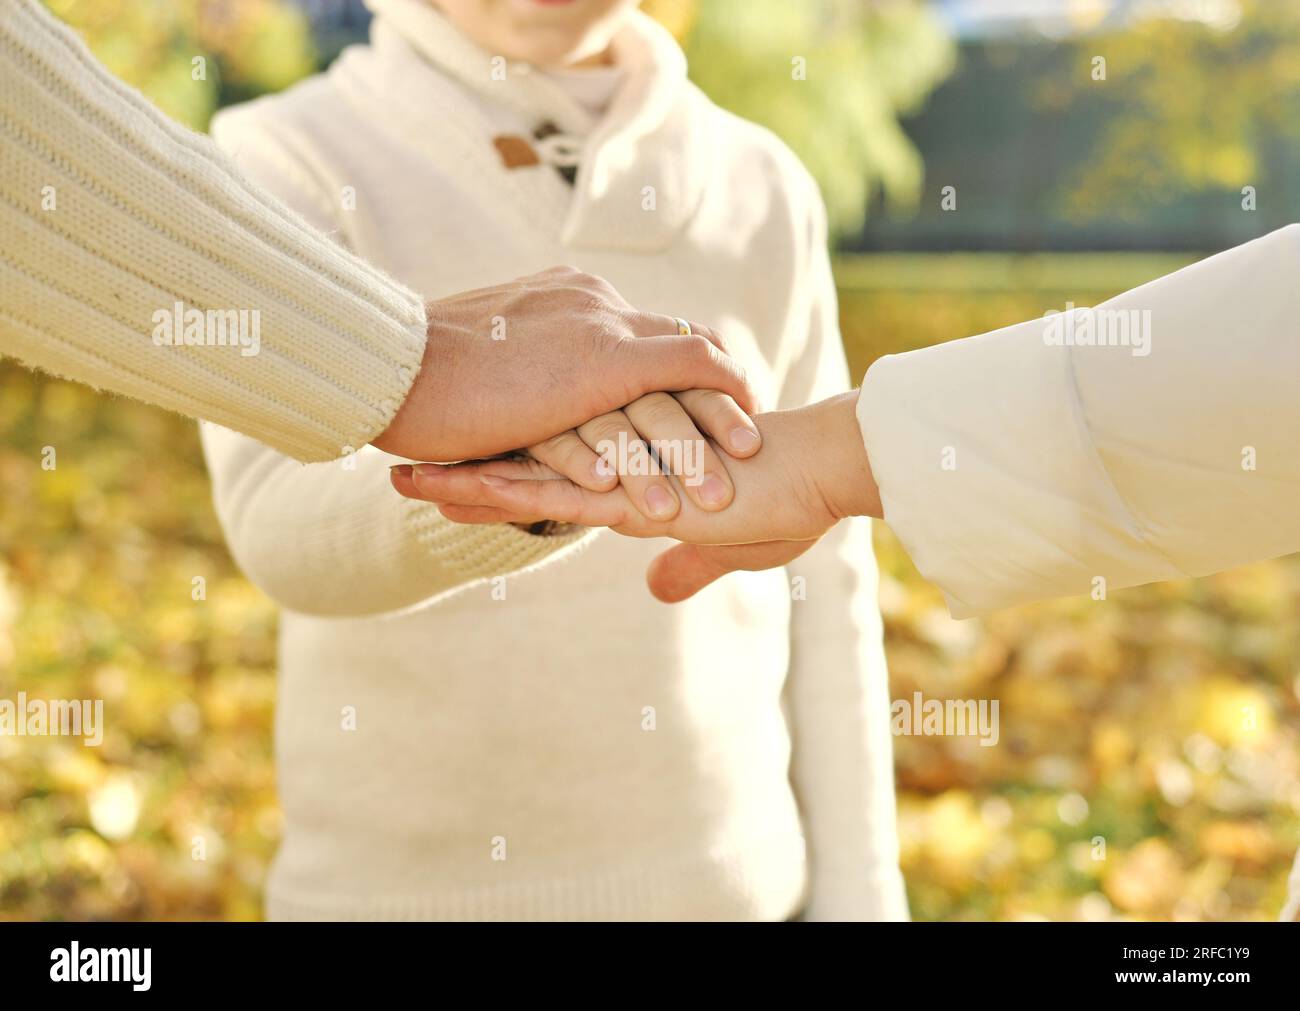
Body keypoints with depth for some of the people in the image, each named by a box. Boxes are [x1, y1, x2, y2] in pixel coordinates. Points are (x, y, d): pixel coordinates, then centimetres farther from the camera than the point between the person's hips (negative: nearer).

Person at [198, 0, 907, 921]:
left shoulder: (759, 190, 2)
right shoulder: (282, 166, -10)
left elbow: (816, 590, 5)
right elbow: (292, 530, -28)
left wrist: (857, 900, 3)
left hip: (720, 890, 3)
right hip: (413, 894, -3)